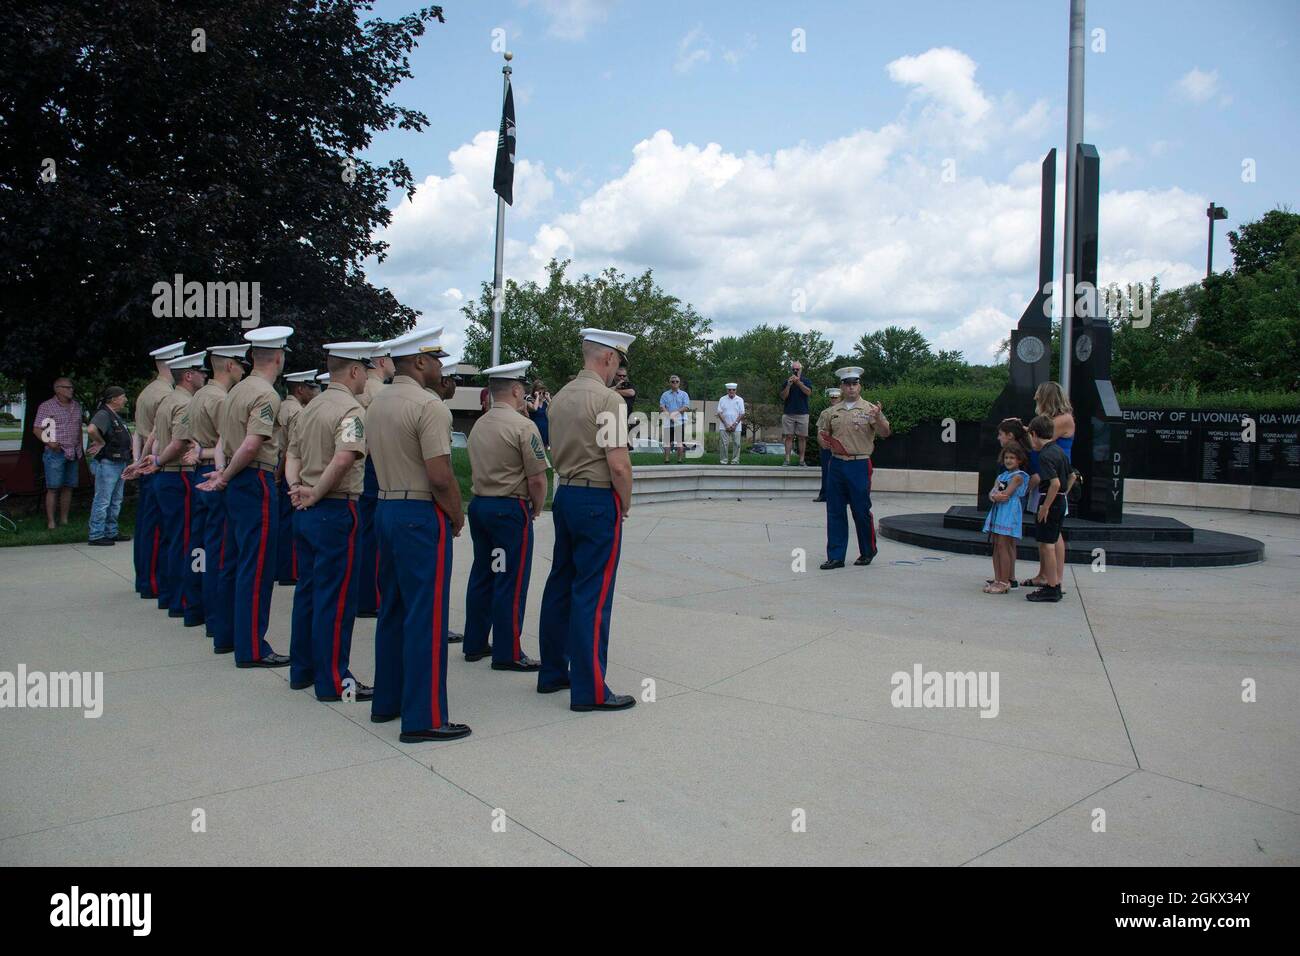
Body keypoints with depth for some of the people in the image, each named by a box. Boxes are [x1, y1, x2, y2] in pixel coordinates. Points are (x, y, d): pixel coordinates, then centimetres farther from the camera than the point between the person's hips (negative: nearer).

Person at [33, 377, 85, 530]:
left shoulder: (76, 406, 13)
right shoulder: (46, 406, -3)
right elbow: (36, 429, -4)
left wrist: (80, 451, 17)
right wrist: (49, 442, -20)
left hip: (73, 453, 5)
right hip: (55, 453, -5)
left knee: (68, 487, 7)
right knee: (53, 488, -5)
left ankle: (64, 520, 14)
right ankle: (50, 522, -3)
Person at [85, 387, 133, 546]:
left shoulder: (117, 416, 16)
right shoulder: (103, 415, -14)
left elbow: (125, 439, 26)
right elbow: (91, 429, -34)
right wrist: (100, 442, -18)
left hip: (120, 463, 10)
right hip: (107, 463, -10)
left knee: (116, 501, 16)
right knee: (102, 501, -5)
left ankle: (111, 532, 25)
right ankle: (96, 535, 0)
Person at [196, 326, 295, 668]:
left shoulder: (236, 390, 14)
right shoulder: (266, 394, -14)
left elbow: (224, 438, 13)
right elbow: (252, 445, -23)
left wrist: (223, 473, 3)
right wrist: (226, 476, -11)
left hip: (236, 484, 9)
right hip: (257, 485, -9)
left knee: (235, 563, 17)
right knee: (256, 568, -5)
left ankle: (229, 634, 27)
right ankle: (252, 649, -1)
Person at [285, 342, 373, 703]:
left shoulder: (309, 409, 15)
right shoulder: (351, 409, -14)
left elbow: (292, 455, 15)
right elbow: (344, 458, -29)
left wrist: (297, 487, 0)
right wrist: (317, 494, -18)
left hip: (305, 511, 9)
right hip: (337, 511, -9)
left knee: (308, 591, 17)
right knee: (336, 597, -2)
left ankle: (302, 670, 27)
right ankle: (333, 681, 5)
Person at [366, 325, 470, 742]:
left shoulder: (376, 405, 12)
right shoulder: (429, 405, -16)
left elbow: (378, 458, 16)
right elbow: (440, 476, -21)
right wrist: (457, 517, -8)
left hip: (386, 509, 9)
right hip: (421, 515, -9)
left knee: (392, 609, 17)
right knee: (426, 615, -3)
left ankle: (386, 701, 28)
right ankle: (423, 718, 2)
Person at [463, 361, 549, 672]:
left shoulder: (478, 425, 9)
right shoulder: (523, 426, -15)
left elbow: (477, 470, 15)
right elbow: (537, 479, -17)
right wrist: (537, 508, 1)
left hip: (479, 505, 8)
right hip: (511, 509, -8)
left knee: (481, 576, 15)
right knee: (511, 582, 0)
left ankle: (475, 644, 24)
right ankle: (507, 653, 6)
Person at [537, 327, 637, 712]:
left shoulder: (560, 397, 10)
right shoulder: (608, 399, -14)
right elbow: (619, 465, -18)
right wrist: (626, 505, -5)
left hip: (564, 494, 8)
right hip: (598, 500, -8)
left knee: (560, 586, 15)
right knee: (593, 594, -4)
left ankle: (552, 672, 25)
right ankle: (590, 690, 2)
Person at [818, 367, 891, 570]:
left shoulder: (870, 409, -1)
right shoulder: (832, 412, 11)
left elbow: (885, 433, -9)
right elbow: (822, 433, 21)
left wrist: (878, 419, -30)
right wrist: (824, 440, -3)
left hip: (859, 466, -4)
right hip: (836, 464, 4)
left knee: (861, 511, 2)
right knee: (835, 512, 4)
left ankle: (867, 552, 22)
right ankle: (835, 556, 10)